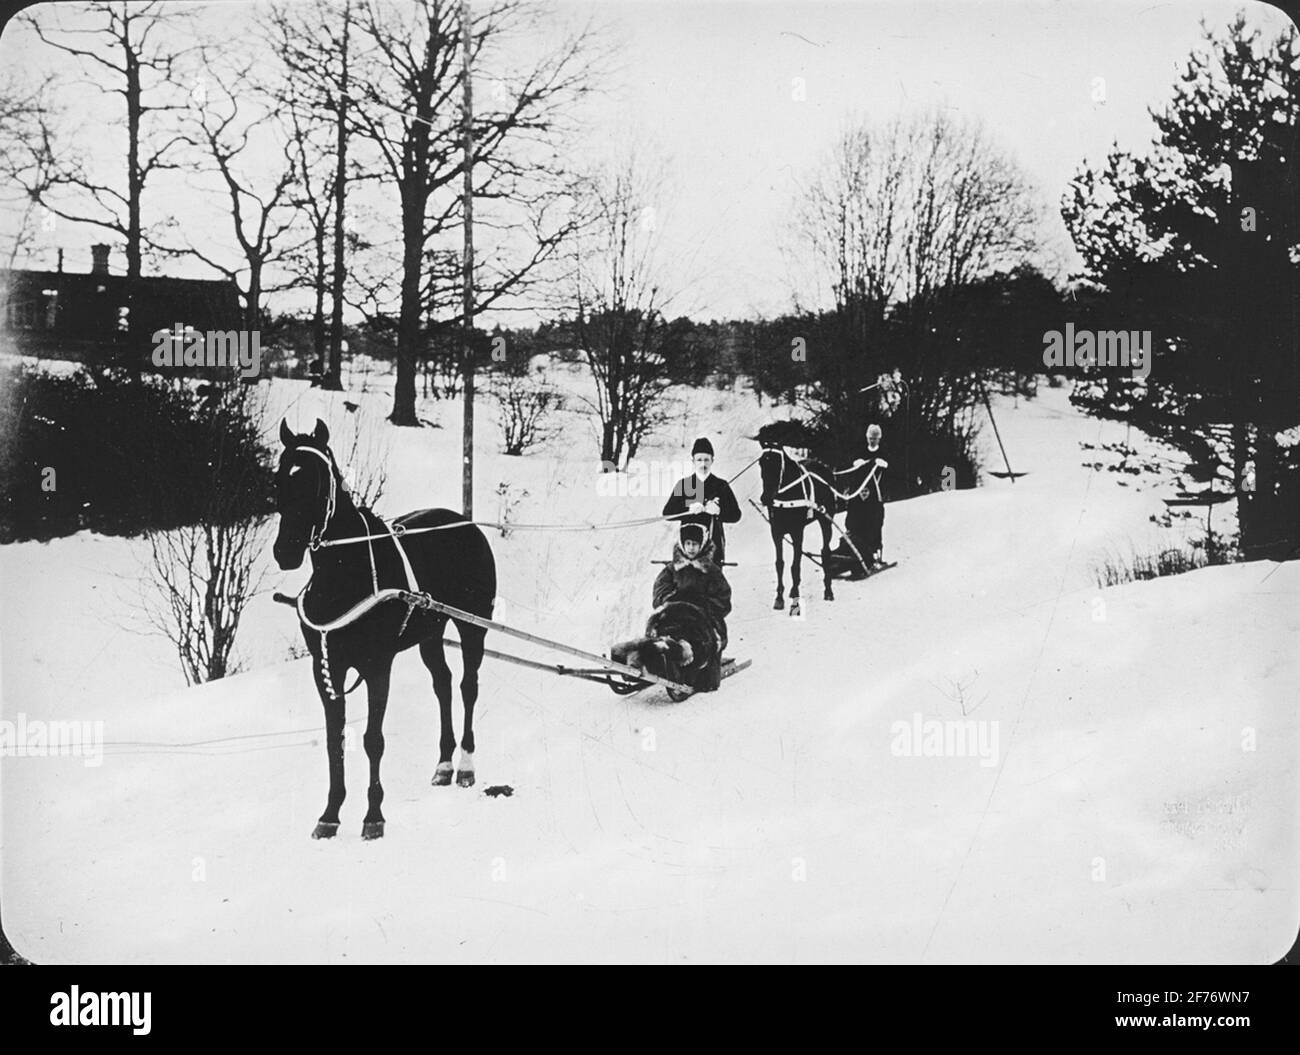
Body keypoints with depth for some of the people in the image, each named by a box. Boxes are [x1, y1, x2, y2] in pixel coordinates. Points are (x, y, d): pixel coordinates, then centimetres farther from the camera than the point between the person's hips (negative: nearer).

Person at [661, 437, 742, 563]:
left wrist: (718, 511, -19)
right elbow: (667, 513, 0)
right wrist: (689, 509, -16)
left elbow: (735, 515, 1)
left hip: (714, 543, 0)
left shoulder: (721, 485, 7)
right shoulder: (683, 484, 9)